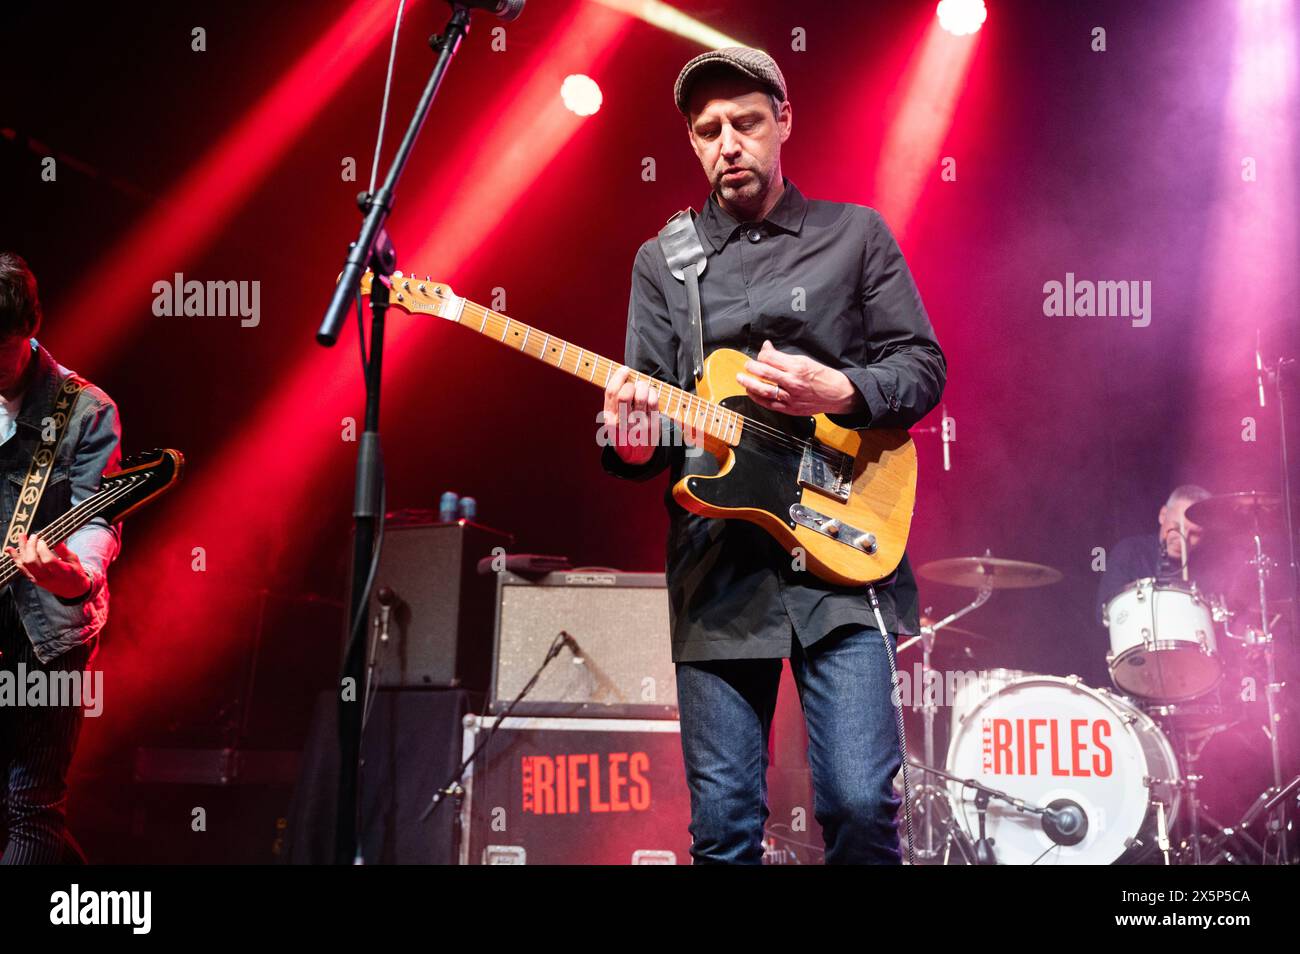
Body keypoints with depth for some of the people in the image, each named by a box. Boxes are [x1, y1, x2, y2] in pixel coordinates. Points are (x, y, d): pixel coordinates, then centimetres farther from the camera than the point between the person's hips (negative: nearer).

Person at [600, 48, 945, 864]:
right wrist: (635, 443, -14)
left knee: (859, 803, -11)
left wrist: (837, 392, -13)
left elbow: (925, 366, 6)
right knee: (724, 827, 3)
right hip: (716, 562, 2)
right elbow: (651, 403, 10)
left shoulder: (855, 234, 10)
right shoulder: (663, 261, 13)